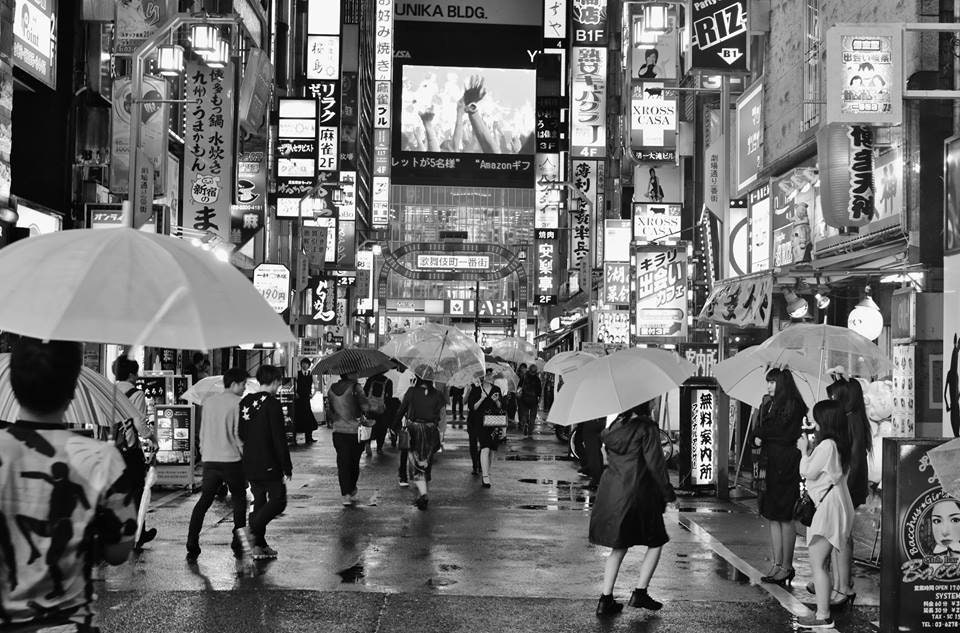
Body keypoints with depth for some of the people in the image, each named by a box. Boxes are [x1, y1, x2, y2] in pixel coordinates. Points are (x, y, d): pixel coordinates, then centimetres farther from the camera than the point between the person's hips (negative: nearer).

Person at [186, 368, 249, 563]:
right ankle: (238, 545, 13)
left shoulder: (209, 402, 11)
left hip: (210, 459, 5)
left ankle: (192, 547, -4)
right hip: (231, 459, -4)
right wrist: (245, 453, 1)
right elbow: (239, 433, -9)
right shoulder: (237, 402, -6)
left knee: (203, 502, 5)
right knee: (239, 500, 12)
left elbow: (202, 432, 15)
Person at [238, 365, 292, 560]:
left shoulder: (245, 402, 7)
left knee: (259, 502, 15)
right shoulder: (272, 404, -14)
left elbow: (240, 434, 14)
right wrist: (287, 468, -11)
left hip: (249, 464, 7)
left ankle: (259, 545, 16)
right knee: (278, 501, 2)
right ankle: (253, 529, -14)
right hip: (268, 464, -7)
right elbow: (280, 439, -15)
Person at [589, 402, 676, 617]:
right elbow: (655, 463, -13)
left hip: (611, 492, 7)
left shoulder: (615, 426, 9)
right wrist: (668, 493, -5)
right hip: (638, 494, -6)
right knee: (655, 543, 11)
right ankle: (640, 593, 6)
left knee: (619, 546, 14)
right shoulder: (647, 427, -12)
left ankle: (606, 599, 9)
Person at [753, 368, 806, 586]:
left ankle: (787, 567, 4)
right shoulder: (769, 406, 16)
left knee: (785, 518, -3)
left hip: (787, 468, -8)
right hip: (771, 467, 8)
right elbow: (759, 435, 14)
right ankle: (777, 564, 15)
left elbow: (785, 435, -17)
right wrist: (759, 437, -8)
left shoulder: (793, 406, -9)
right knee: (773, 517, 9)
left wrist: (763, 433, -5)